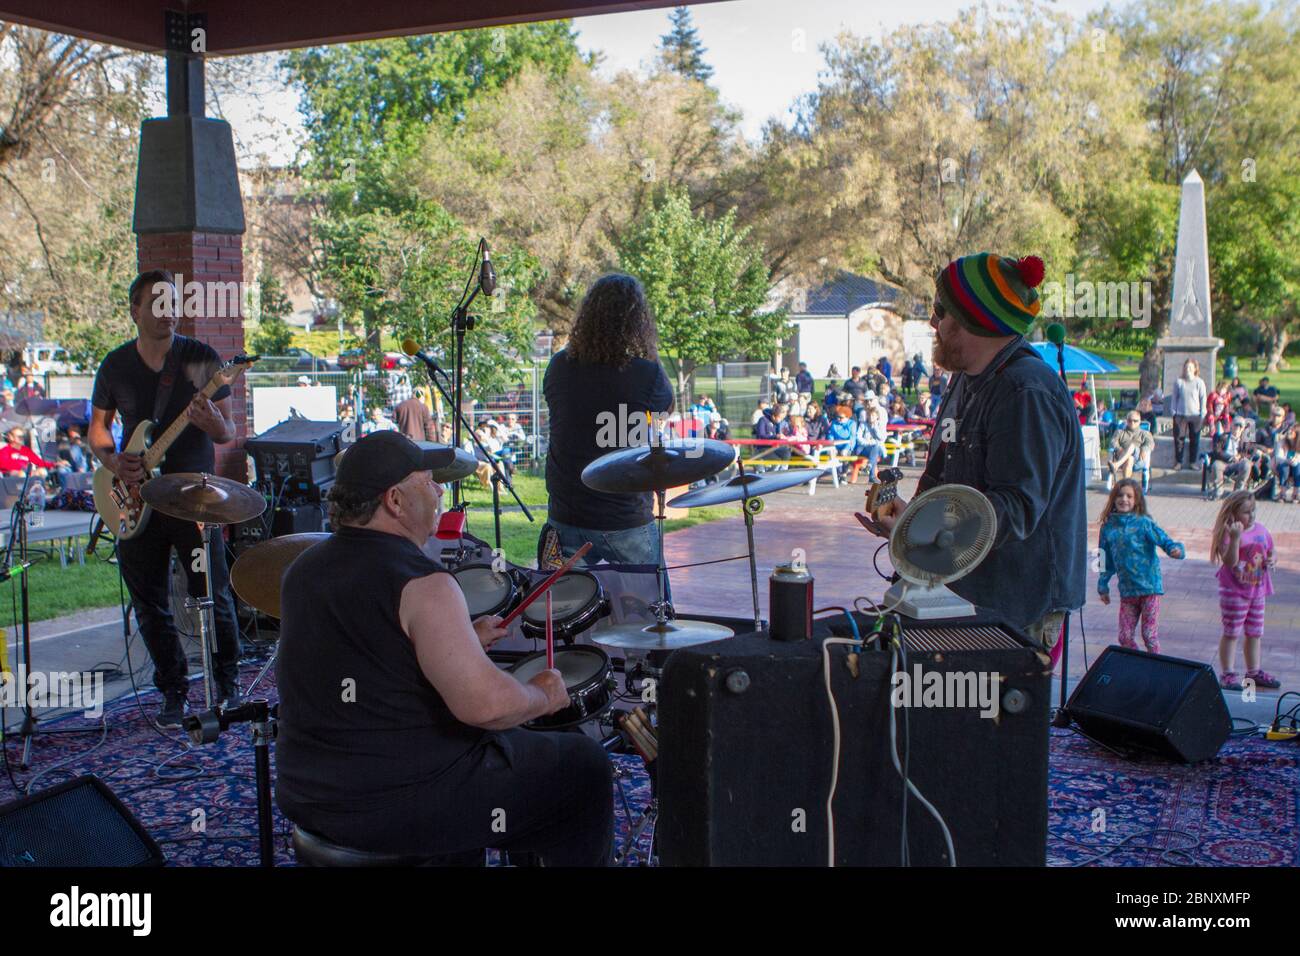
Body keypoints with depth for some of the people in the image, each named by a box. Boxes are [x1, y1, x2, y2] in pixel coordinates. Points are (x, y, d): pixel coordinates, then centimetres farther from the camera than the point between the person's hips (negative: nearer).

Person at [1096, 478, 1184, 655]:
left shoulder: (1144, 523, -7)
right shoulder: (1108, 526, 5)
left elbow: (1164, 540, -17)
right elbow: (1106, 561, 14)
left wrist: (1176, 549, -38)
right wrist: (1103, 586, 17)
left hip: (1149, 587, -4)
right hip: (1127, 592, 4)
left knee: (1149, 635, -2)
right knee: (1125, 637, 6)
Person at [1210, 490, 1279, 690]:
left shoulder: (1261, 530, 4)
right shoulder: (1228, 533, -16)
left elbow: (1271, 553, 17)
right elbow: (1230, 561, -27)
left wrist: (1272, 560, -6)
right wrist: (1235, 538, -37)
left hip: (1258, 590, 6)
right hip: (1234, 592, -6)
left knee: (1255, 633, 16)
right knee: (1232, 633, 1)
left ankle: (1254, 672, 29)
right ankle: (1227, 674, 8)